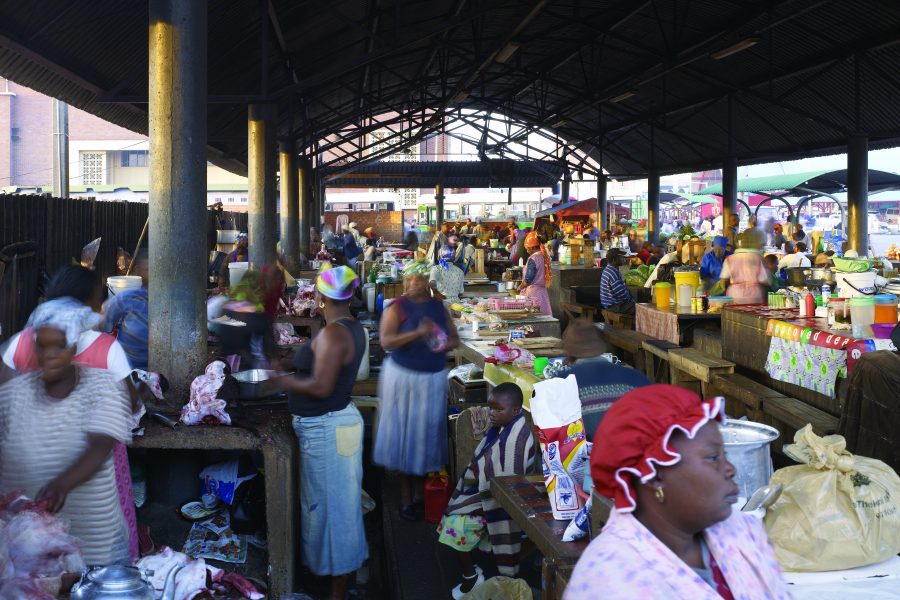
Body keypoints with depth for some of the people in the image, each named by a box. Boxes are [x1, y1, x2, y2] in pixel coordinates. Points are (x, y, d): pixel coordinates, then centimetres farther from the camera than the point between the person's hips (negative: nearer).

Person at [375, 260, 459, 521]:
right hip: (404, 378, -4)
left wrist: (445, 343, -8)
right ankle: (406, 499, 10)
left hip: (435, 379, 4)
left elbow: (454, 339, 15)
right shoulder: (397, 308, -6)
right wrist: (418, 333, -28)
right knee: (405, 437, 1)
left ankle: (420, 492, 21)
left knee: (428, 435, 8)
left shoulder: (438, 307, 8)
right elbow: (386, 342, -19)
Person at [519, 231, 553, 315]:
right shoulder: (544, 256, 8)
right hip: (543, 291, 8)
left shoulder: (533, 258, -15)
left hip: (533, 292, -8)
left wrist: (520, 287, 2)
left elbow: (528, 280, -16)